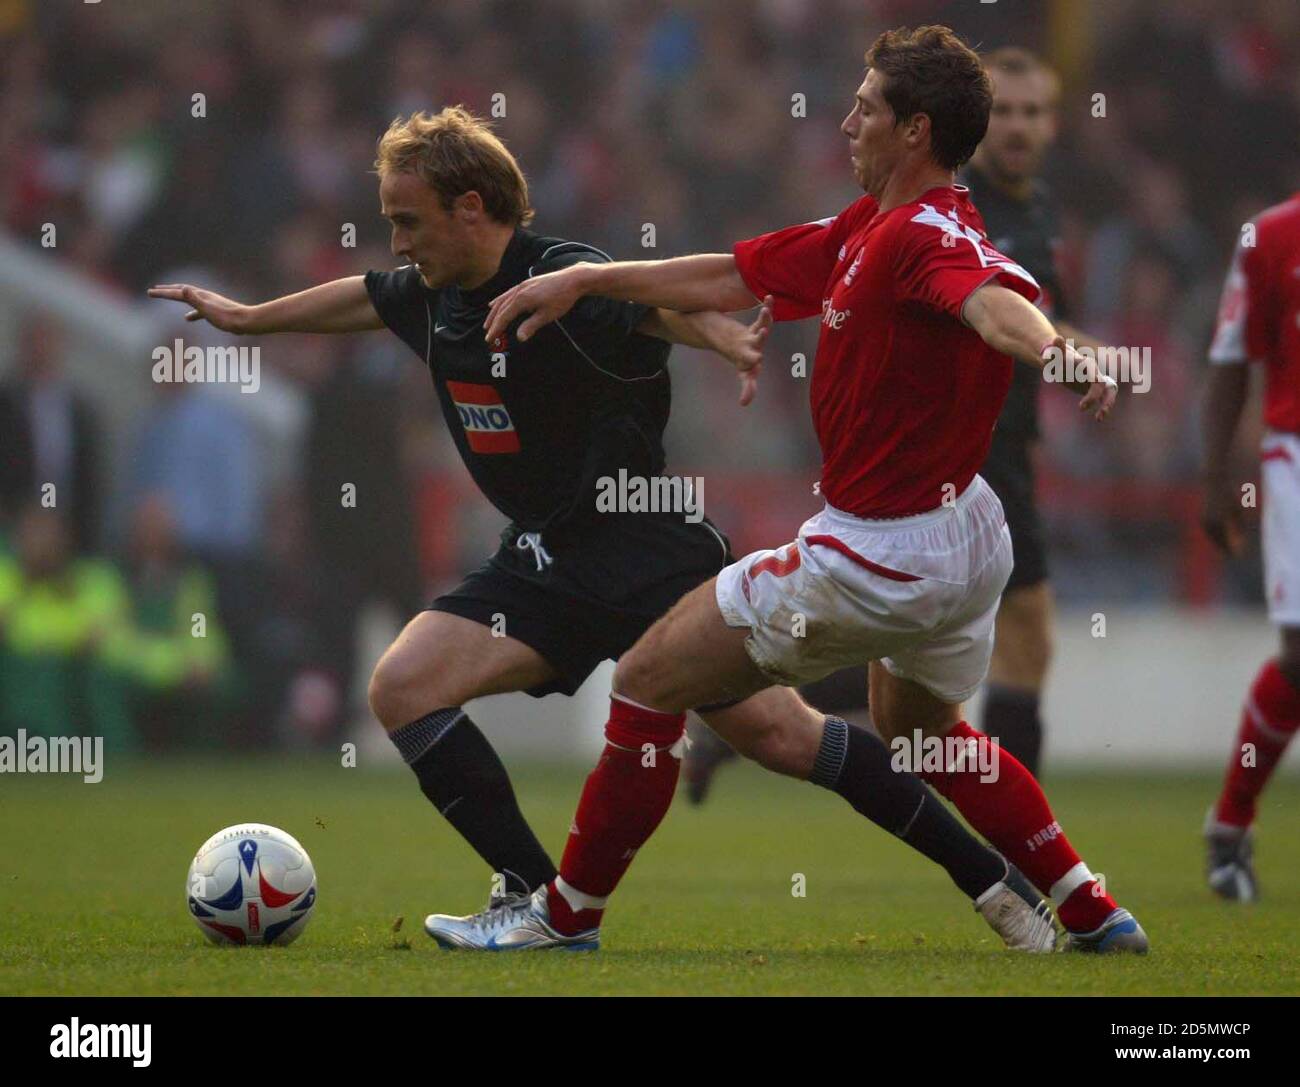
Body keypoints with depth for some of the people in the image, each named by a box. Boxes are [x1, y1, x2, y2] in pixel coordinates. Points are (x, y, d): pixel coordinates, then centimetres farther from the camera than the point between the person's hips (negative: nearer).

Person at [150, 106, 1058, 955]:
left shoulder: (565, 282, -21)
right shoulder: (432, 295, 4)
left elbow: (655, 299, -42)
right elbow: (364, 298, 27)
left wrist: (730, 341, -64)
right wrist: (244, 317, 42)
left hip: (653, 553, -8)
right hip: (546, 562, 8)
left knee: (780, 735, -12)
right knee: (402, 688, -8)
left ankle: (990, 880, 2)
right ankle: (540, 899, -3)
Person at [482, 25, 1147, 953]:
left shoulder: (928, 235, -23)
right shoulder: (868, 227, 7)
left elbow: (995, 300, -44)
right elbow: (736, 281, 16)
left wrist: (1053, 351, -66)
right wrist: (584, 281, 18)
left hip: (880, 556, -10)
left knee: (650, 680, 1)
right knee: (923, 732, 34)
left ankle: (567, 916, 12)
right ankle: (1096, 916, 31)